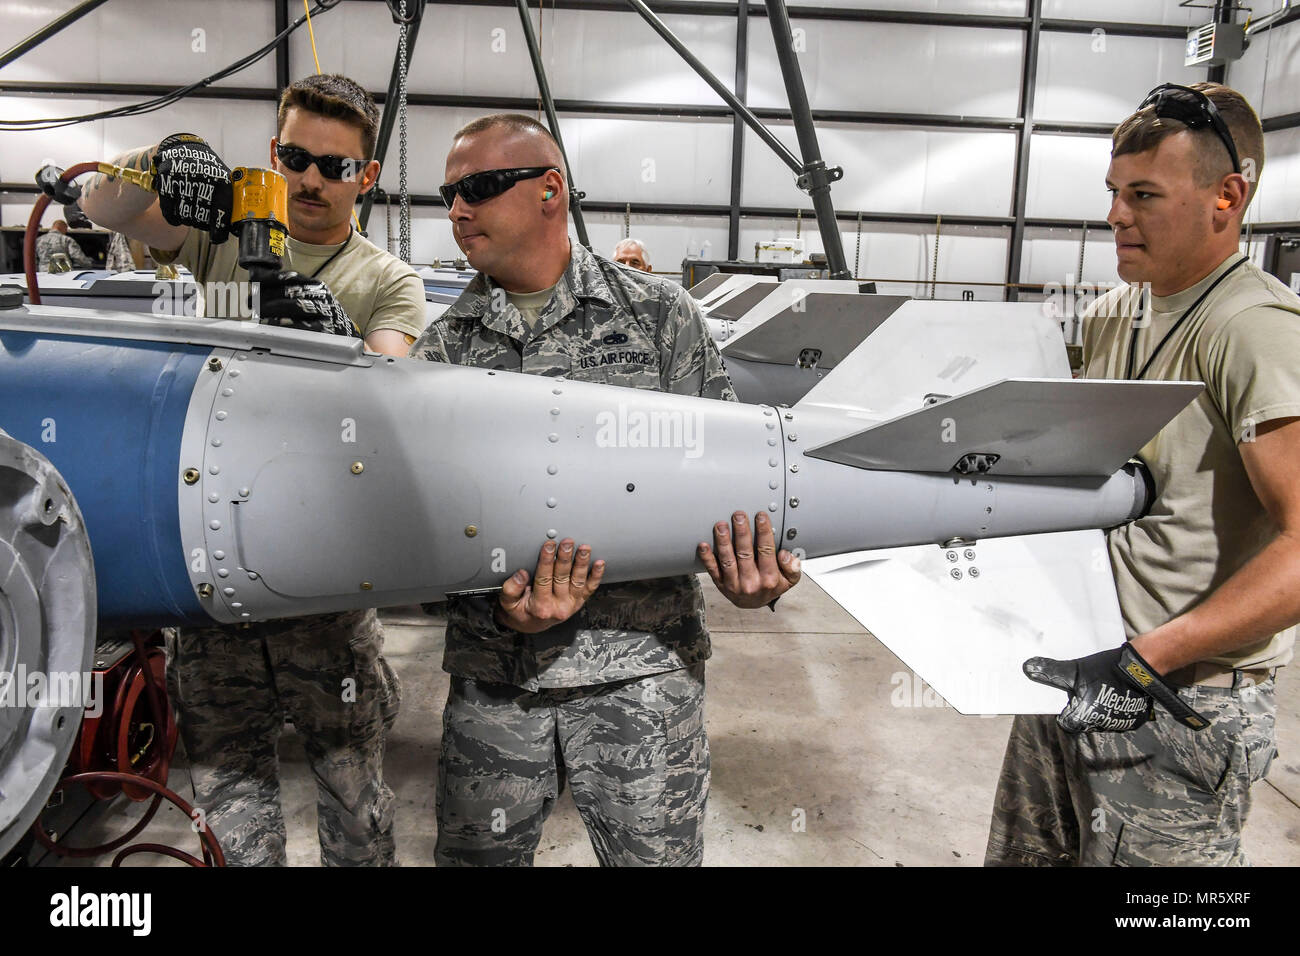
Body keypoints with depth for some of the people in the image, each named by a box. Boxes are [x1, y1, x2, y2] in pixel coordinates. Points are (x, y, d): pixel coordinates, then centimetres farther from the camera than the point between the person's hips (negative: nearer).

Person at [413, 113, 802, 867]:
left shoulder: (660, 315, 1)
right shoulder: (442, 351, 7)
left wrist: (754, 566, -18)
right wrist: (499, 602, -16)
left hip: (640, 665, -2)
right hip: (492, 674, 3)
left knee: (656, 851, 10)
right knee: (476, 851, 16)